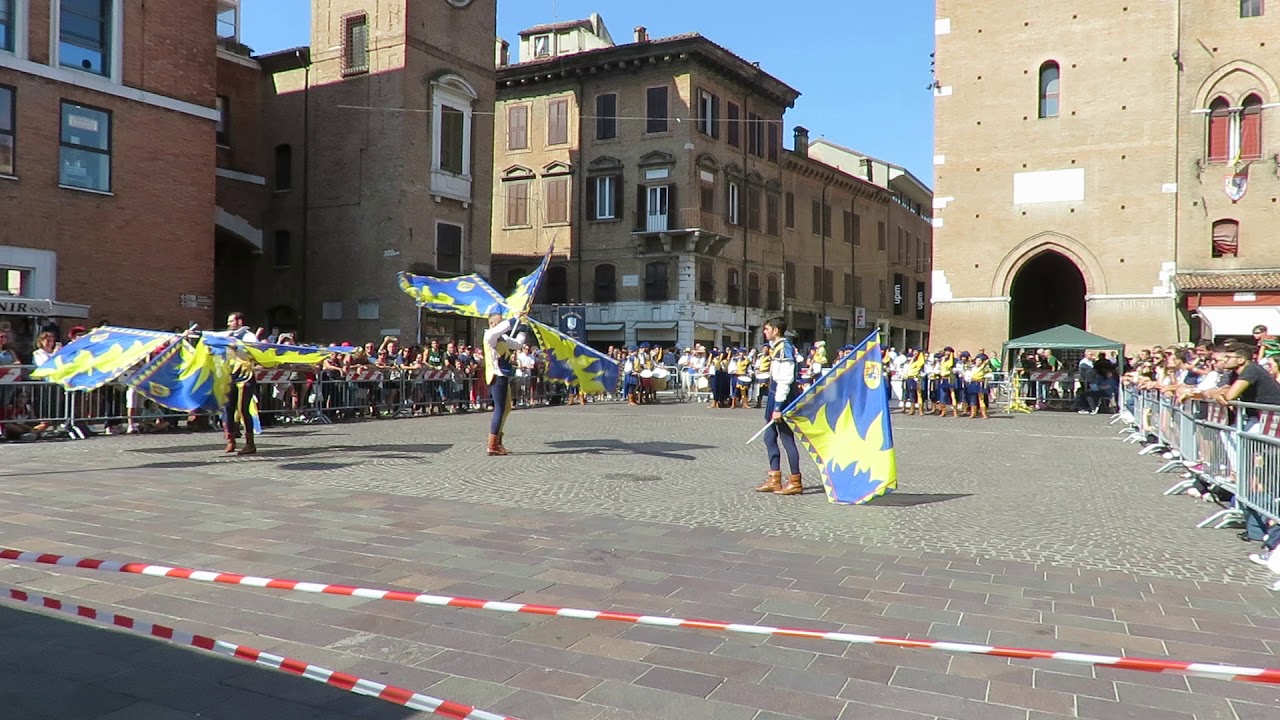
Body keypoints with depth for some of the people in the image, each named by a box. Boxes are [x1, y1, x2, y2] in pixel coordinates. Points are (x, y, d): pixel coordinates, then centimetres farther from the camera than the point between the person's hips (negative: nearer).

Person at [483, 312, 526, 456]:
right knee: (500, 409, -11)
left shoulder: (502, 338, 17)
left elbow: (517, 343, 28)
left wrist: (522, 329, 27)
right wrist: (518, 319, -17)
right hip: (497, 376, -10)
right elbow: (506, 326, -28)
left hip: (503, 376, 10)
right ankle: (492, 446, -10)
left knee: (506, 409, 17)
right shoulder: (490, 335, -10)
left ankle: (498, 443, 25)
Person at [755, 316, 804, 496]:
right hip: (775, 397, 10)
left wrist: (778, 407, -23)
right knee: (770, 437, 12)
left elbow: (784, 381, -22)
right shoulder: (776, 347, 13)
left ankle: (795, 482, 6)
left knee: (787, 439, -3)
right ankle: (774, 480, 19)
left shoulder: (784, 349, -17)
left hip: (783, 398, -10)